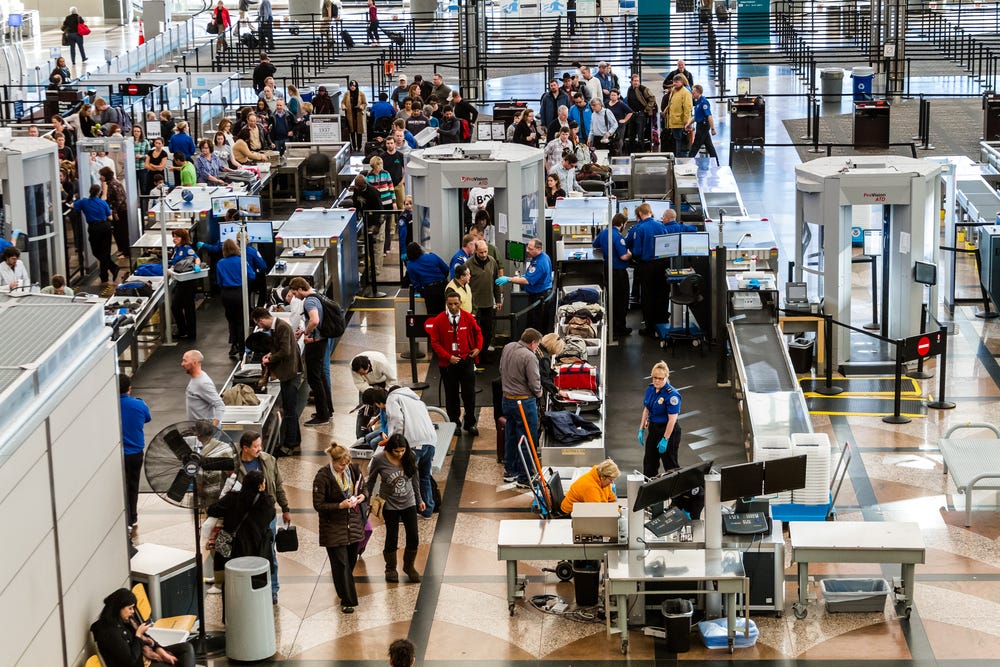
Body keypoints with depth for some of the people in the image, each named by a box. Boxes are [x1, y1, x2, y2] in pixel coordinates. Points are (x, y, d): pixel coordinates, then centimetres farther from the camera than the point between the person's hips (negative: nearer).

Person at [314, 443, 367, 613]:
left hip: (354, 523, 5)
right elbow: (318, 505, -15)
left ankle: (344, 590, 37)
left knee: (351, 560, 15)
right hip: (334, 527, -5)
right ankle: (347, 601, 6)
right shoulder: (323, 477, -17)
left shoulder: (353, 470, -2)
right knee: (341, 564, -2)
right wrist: (340, 505, -25)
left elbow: (364, 487, 16)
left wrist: (362, 496, -7)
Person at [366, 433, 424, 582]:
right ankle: (390, 568, 30)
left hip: (409, 503, 3)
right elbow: (370, 482, -3)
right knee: (392, 538, 7)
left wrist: (419, 499, 13)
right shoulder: (379, 459, -18)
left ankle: (409, 566, 30)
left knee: (413, 538, 6)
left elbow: (415, 479, 6)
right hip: (390, 504, -3)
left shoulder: (410, 456, -9)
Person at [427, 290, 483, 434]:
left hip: (466, 361, 1)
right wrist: (448, 357, -15)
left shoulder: (468, 318, -2)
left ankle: (470, 424, 12)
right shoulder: (439, 320, -8)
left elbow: (478, 332, 16)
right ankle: (454, 423, 20)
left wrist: (478, 347, 2)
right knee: (451, 395, 8)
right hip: (448, 363, -1)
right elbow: (435, 342, -6)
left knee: (469, 394, 2)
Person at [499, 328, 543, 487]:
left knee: (510, 436, 21)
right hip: (524, 402, -8)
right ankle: (524, 478, 7)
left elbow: (502, 370, 16)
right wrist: (539, 392, 1)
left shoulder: (507, 348, 3)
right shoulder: (529, 357, -22)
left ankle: (509, 471, 33)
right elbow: (534, 383, -20)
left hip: (507, 400, 8)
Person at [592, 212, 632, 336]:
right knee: (621, 301, 1)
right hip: (619, 272, -8)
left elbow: (594, 245, 22)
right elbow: (623, 256, -25)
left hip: (607, 269, 8)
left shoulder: (603, 233, 4)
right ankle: (620, 329, 5)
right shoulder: (618, 236, -21)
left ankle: (611, 326, 22)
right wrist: (631, 254, -5)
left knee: (610, 299, 17)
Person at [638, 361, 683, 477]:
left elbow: (672, 419, -22)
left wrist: (665, 439, -21)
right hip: (653, 429, 8)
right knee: (649, 463, 16)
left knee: (670, 465, 1)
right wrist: (641, 430, 9)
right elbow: (646, 410, 12)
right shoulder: (650, 389, 1)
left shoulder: (672, 395, -22)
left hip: (668, 430, -8)